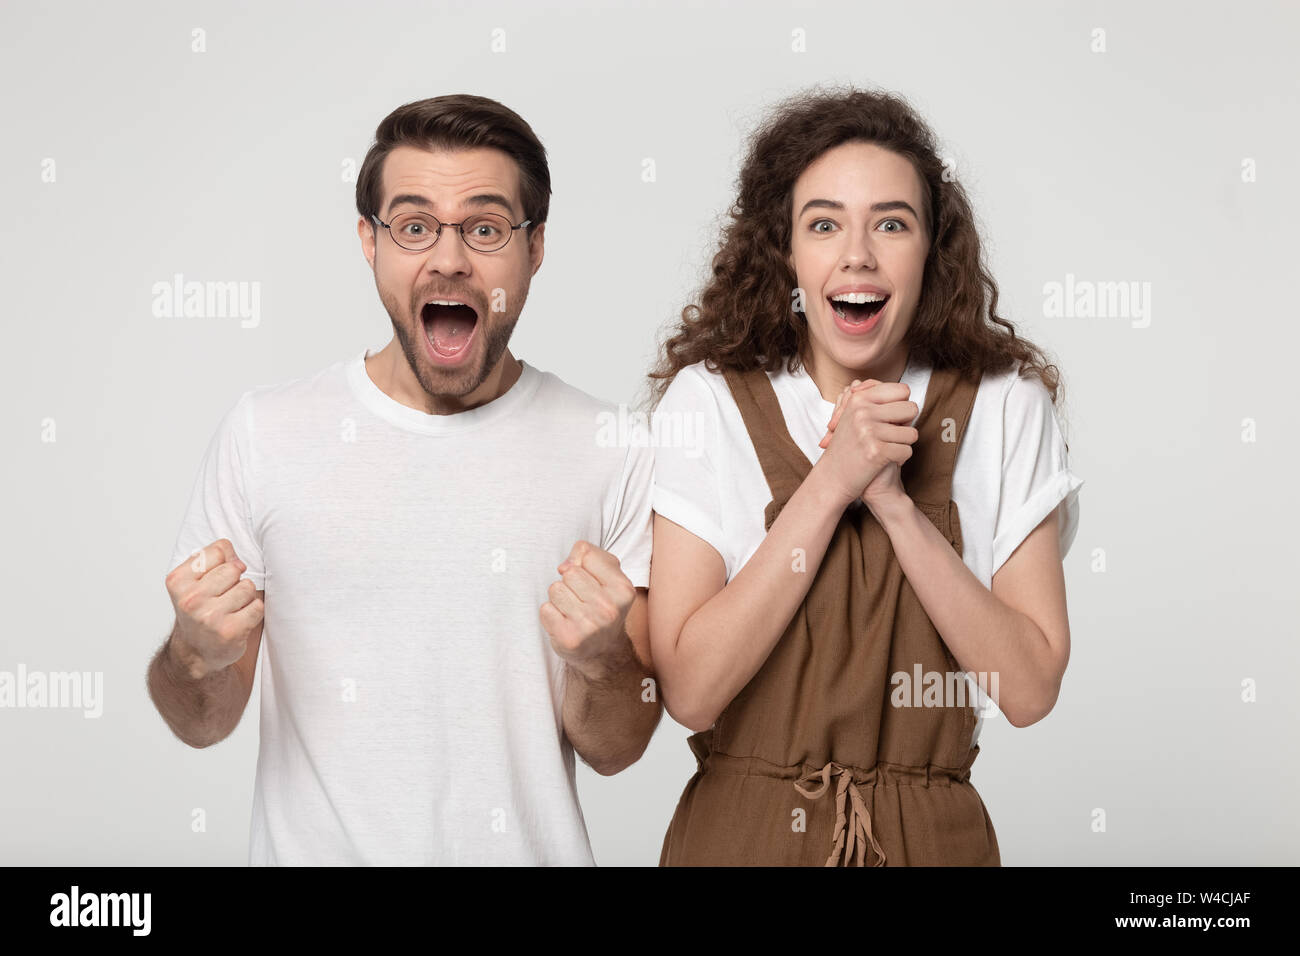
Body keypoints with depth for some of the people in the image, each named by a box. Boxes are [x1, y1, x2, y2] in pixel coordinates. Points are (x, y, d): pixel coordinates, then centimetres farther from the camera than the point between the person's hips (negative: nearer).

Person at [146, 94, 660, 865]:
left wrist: (601, 658, -23)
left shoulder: (614, 453, -8)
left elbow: (616, 751, -4)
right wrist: (197, 656, -22)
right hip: (312, 846, 0)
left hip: (529, 848, 0)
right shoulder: (264, 432, -8)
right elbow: (203, 725, -2)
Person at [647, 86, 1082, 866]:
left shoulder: (1003, 407, -4)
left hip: (933, 831, 1)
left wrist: (895, 502, -19)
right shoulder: (707, 400, -8)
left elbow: (1029, 690, -11)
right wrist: (829, 485, -20)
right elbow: (688, 689, -16)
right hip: (745, 829, -1)